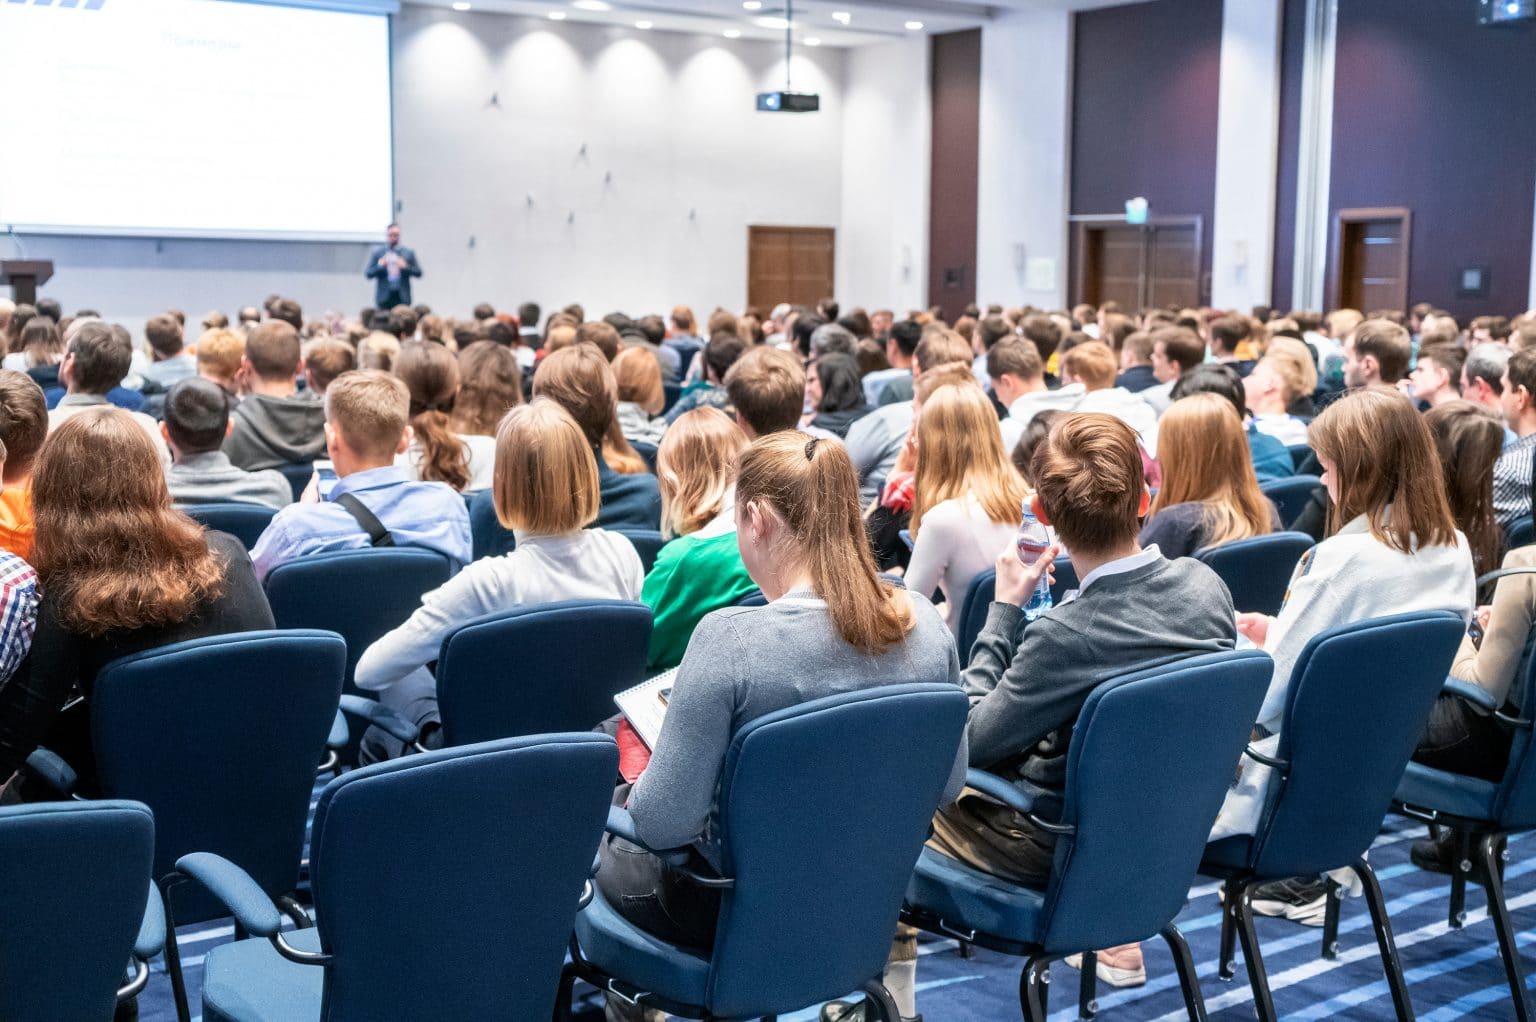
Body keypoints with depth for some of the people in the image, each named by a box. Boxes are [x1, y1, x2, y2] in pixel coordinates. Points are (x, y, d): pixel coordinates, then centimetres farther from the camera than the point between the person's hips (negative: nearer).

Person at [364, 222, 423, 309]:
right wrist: (379, 266, -12)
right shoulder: (376, 252, 9)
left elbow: (418, 272, 7)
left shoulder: (409, 252, 10)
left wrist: (406, 267, -9)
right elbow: (367, 274, 6)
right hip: (384, 298, 0)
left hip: (402, 298, 0)